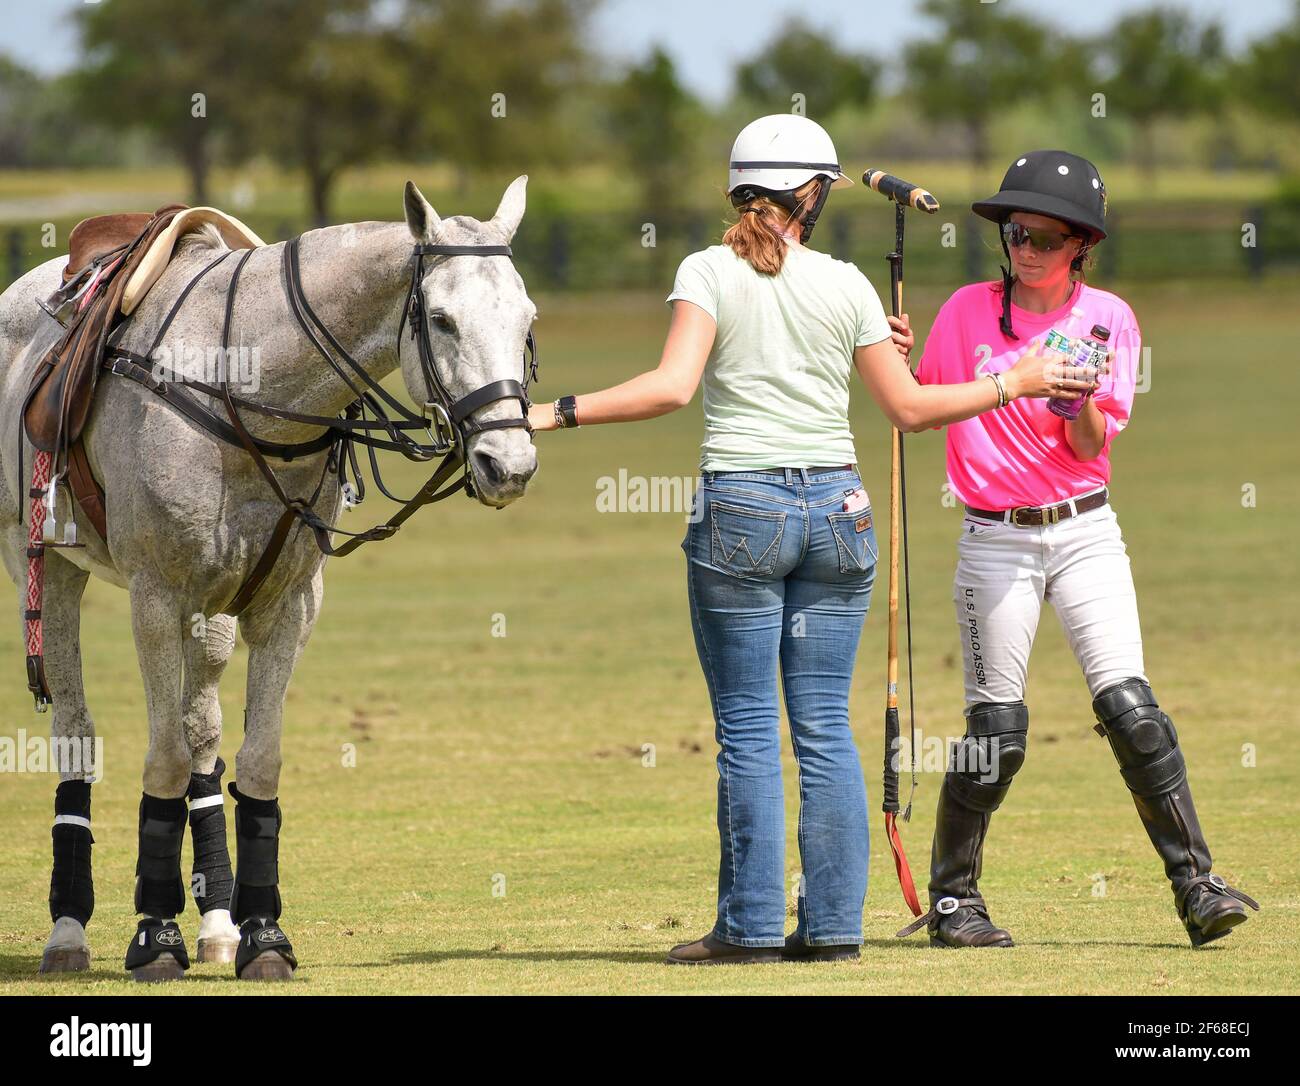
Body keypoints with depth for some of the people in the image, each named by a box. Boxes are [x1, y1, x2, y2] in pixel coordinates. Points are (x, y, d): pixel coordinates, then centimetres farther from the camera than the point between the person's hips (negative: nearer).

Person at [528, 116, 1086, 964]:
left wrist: (558, 414, -14)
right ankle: (833, 922, 6)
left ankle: (751, 925, 0)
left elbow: (672, 387, -16)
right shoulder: (845, 285, 5)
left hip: (740, 511, -3)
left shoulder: (710, 273, -3)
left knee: (748, 729, 0)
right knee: (826, 727, 6)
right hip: (836, 505, 3)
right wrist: (1015, 385, 20)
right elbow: (911, 409, 7)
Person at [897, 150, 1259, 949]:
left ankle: (1197, 886, -9)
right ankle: (952, 899, 12)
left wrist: (1081, 396, -21)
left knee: (1128, 705, -12)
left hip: (1084, 531, 0)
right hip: (996, 542, 0)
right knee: (997, 729, -3)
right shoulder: (968, 312, 3)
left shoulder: (1107, 319, 4)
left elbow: (1091, 447, -1)